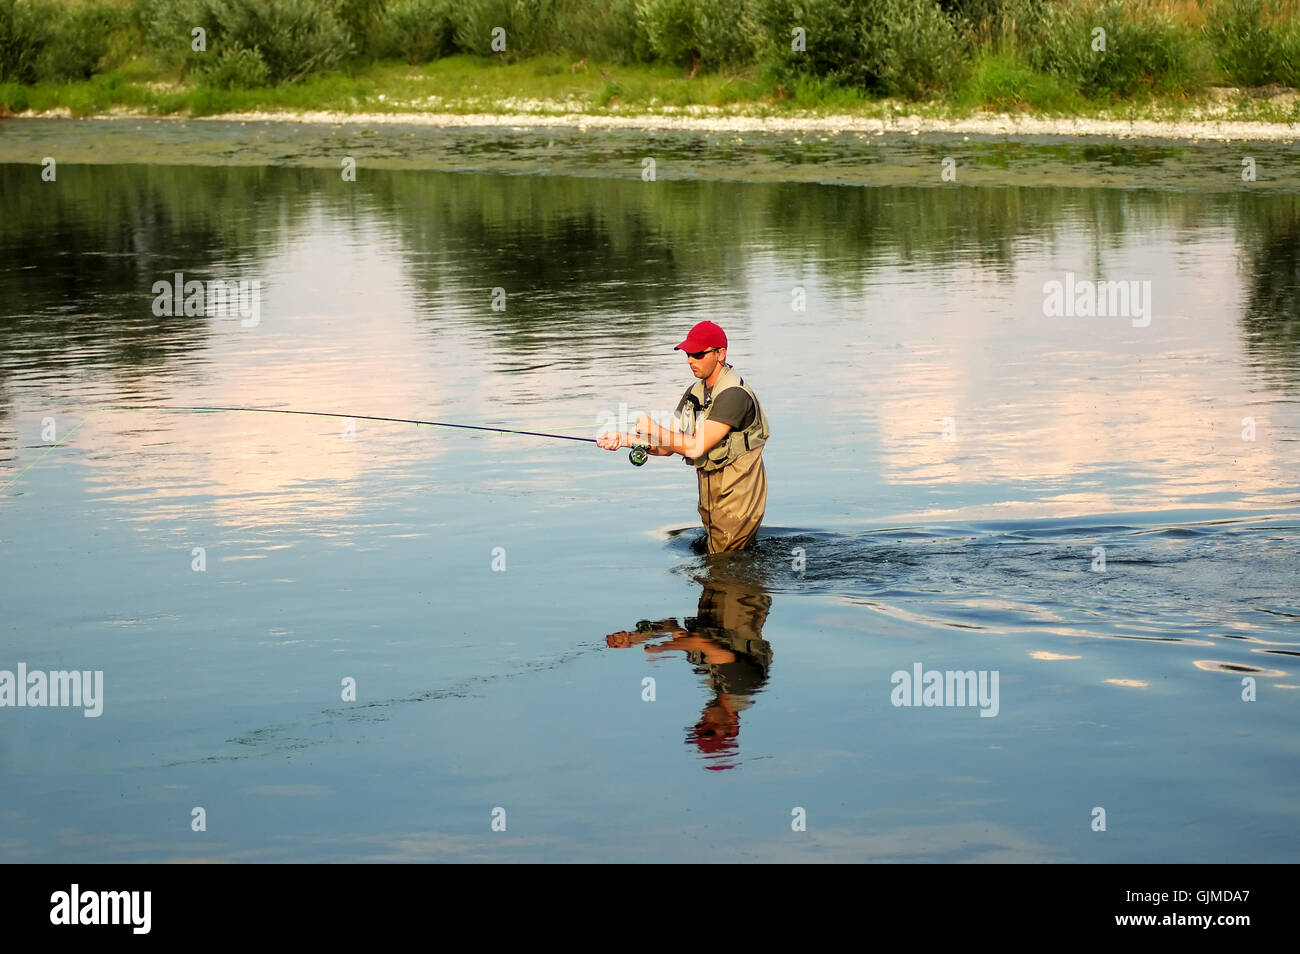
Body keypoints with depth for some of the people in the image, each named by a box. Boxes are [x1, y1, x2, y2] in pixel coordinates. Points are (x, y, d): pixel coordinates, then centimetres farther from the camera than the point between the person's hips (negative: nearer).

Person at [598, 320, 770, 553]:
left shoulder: (734, 395, -20)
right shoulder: (695, 392, 10)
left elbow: (696, 447, -25)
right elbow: (667, 447, 11)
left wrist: (654, 430, -14)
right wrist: (624, 440, -3)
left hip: (736, 497, -9)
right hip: (710, 495, 9)